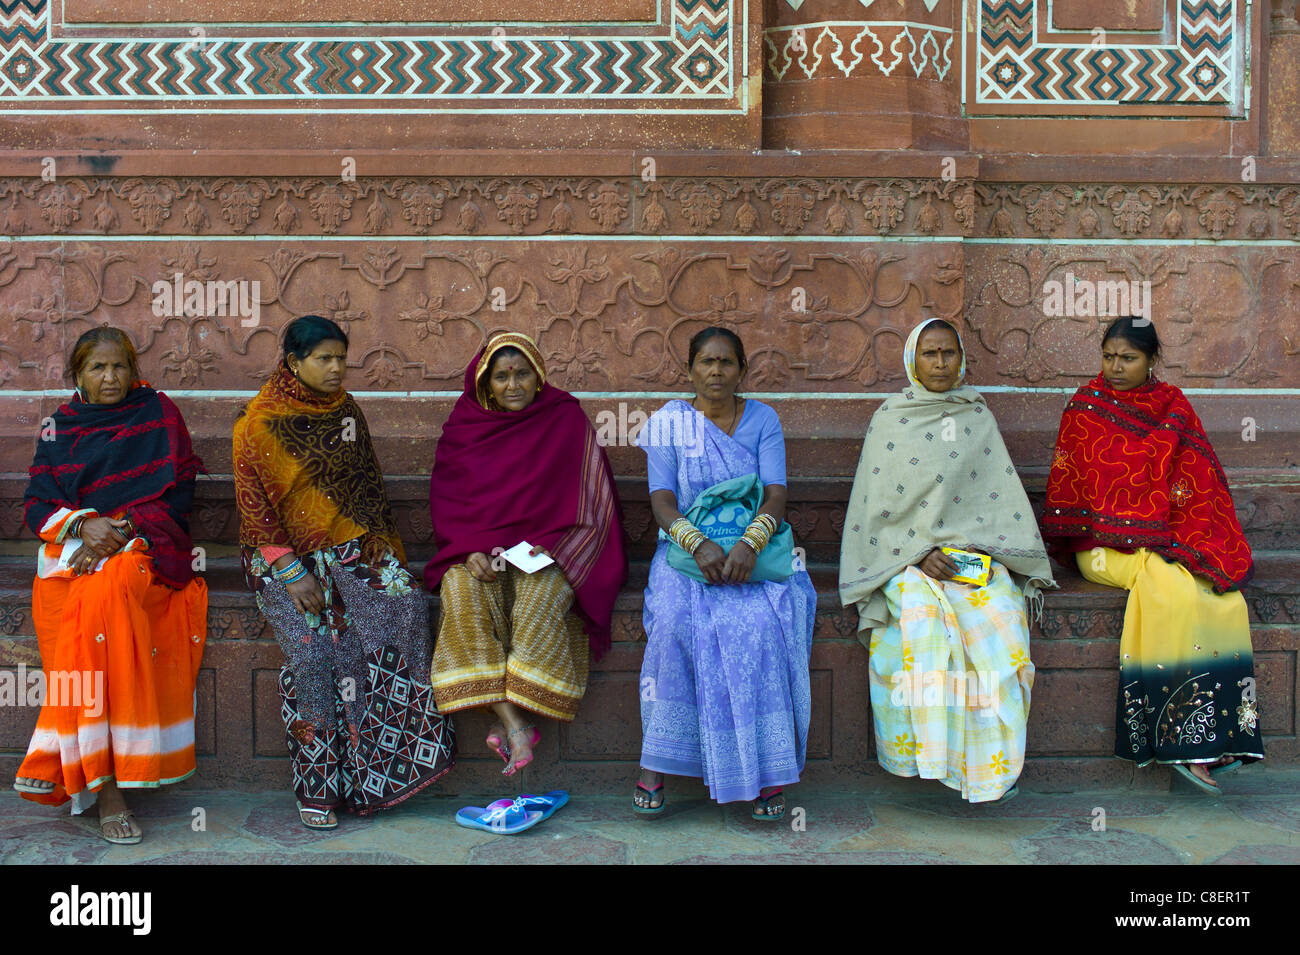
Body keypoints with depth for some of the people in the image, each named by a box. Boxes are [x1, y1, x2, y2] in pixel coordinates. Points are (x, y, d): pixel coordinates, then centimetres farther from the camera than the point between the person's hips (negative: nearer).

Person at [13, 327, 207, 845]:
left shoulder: (157, 413, 11)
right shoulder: (59, 428, 17)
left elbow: (178, 492, 4)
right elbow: (36, 505, 12)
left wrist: (122, 531, -10)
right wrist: (83, 525, -9)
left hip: (143, 546, -2)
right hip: (69, 550, 2)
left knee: (108, 592, -36)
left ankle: (97, 775, -29)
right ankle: (107, 787, -28)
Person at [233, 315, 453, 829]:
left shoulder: (345, 410, 12)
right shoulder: (259, 422, -4)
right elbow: (254, 506, -7)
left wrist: (380, 545, 5)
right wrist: (291, 573, -15)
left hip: (350, 546, 4)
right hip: (284, 555, -4)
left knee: (406, 604, -22)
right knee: (312, 648, -23)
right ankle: (316, 784, -10)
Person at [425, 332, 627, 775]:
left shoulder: (566, 419, 3)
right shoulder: (465, 424, 9)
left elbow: (585, 499, 0)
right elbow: (445, 499, 8)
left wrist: (549, 546, -15)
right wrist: (470, 550, -10)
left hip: (547, 550, -2)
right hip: (478, 548, 2)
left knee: (541, 598, -35)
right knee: (463, 592, -31)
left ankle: (512, 718, -28)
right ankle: (514, 725, -33)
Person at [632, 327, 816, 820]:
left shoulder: (762, 419, 8)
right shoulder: (669, 423, 6)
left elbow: (776, 495, -4)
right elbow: (662, 501, -4)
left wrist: (748, 544, -24)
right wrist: (699, 544, -24)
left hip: (754, 550, 0)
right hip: (687, 550, 0)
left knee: (760, 622, -31)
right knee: (675, 621, -31)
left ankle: (766, 768, -22)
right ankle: (654, 763, -21)